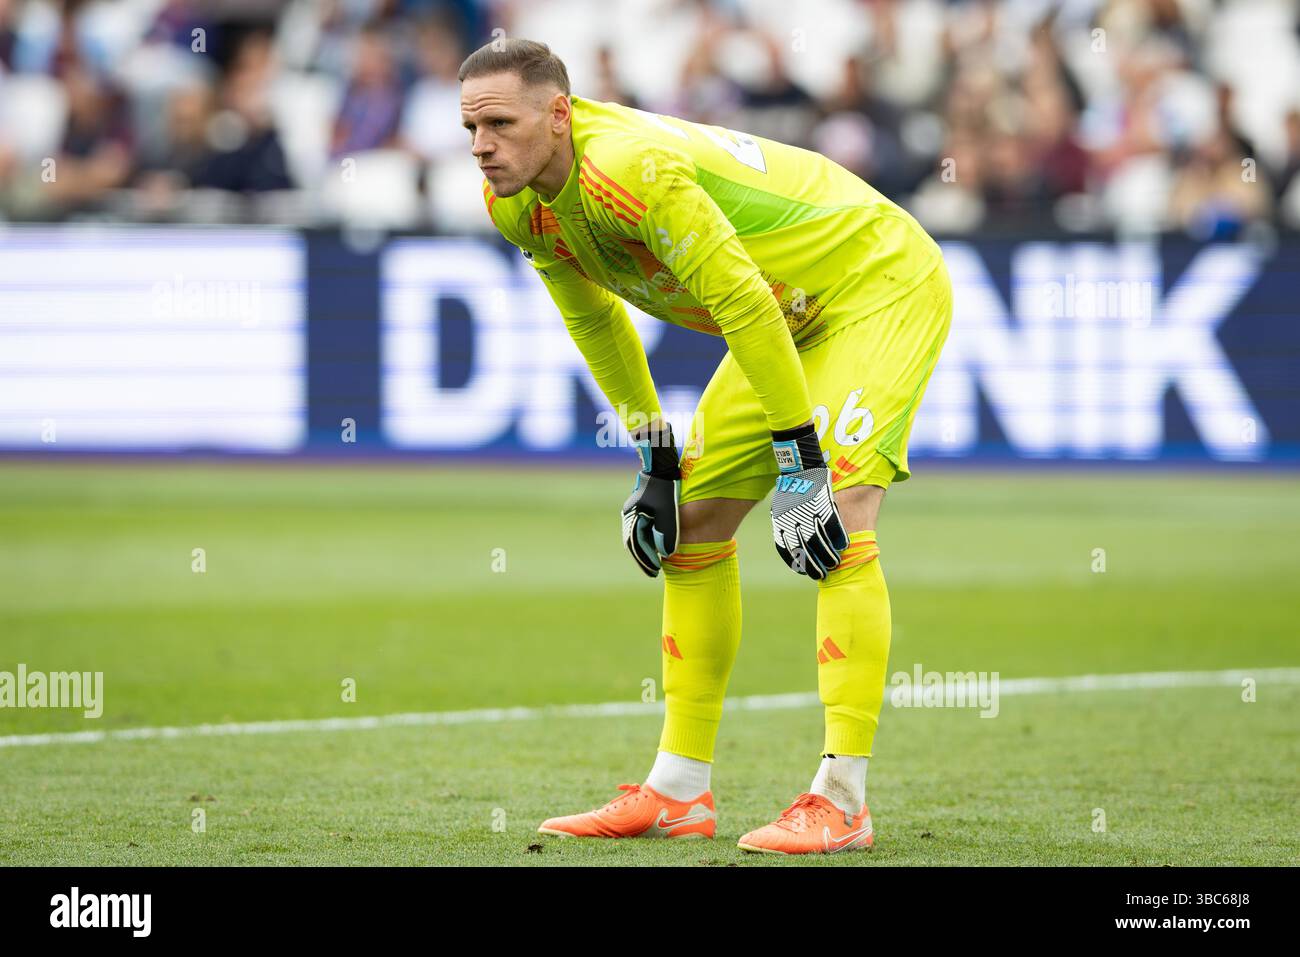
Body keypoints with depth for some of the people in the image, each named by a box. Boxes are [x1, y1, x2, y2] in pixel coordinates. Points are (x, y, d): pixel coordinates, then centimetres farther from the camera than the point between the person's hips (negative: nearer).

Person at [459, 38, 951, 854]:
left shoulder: (630, 168, -34)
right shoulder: (517, 204, -6)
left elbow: (745, 305, -32)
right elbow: (593, 320, 10)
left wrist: (802, 466, -29)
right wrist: (656, 460, 9)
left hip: (882, 286, -9)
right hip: (794, 314, 9)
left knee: (839, 522, -24)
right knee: (693, 522, 7)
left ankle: (842, 801, -23)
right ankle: (680, 793, 14)